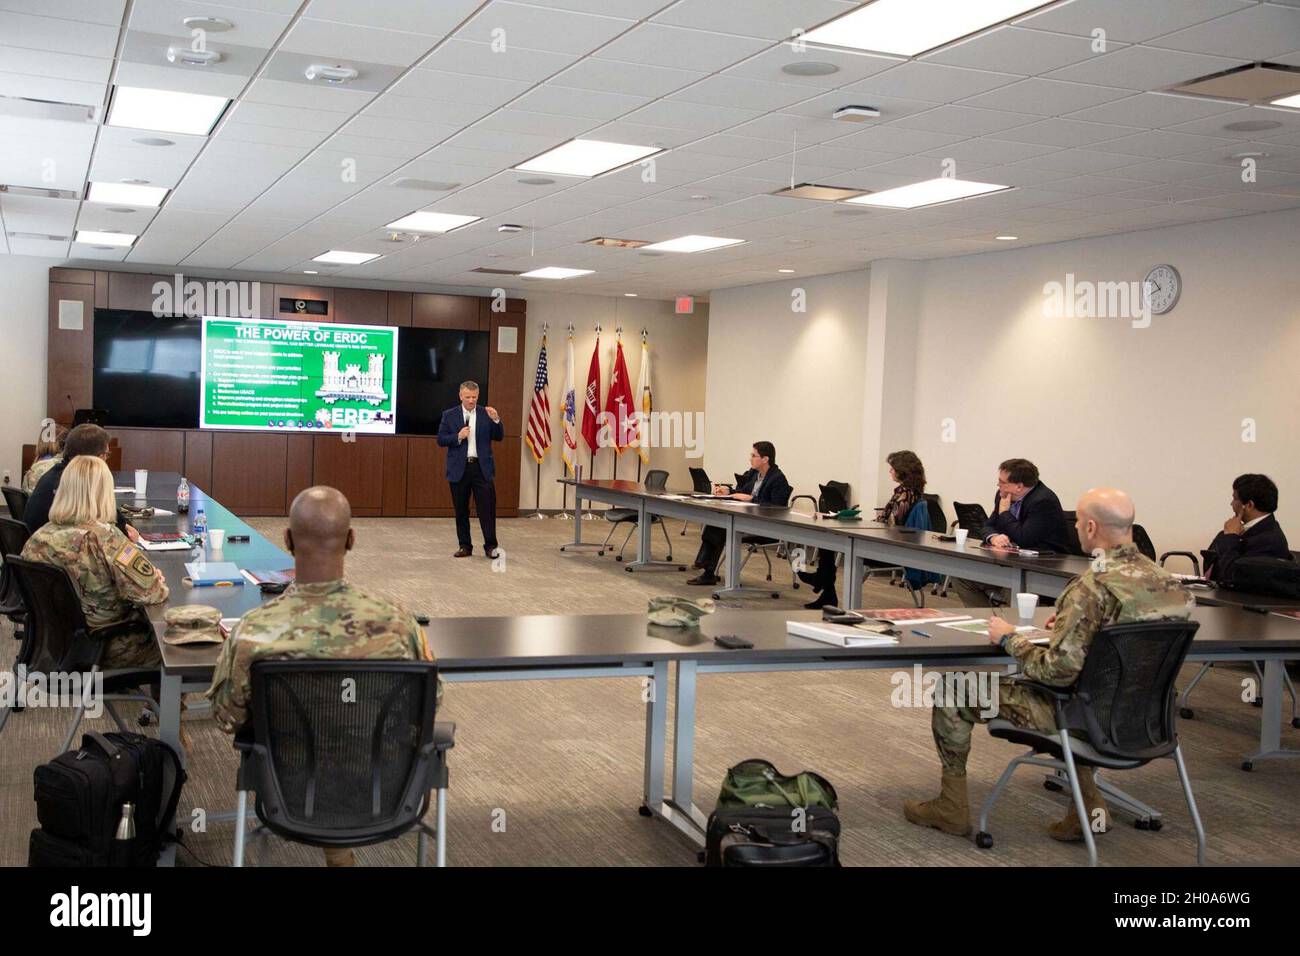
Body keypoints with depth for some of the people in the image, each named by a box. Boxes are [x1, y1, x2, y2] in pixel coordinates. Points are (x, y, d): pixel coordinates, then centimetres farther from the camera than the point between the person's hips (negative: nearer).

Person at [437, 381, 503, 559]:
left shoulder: (486, 414, 5)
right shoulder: (449, 415, 5)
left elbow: (499, 437, 3)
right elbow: (440, 439, 3)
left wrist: (496, 420, -13)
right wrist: (458, 437, -13)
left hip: (482, 468, -1)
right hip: (459, 469, 1)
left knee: (487, 508, -4)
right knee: (461, 510, 7)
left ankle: (490, 546, 2)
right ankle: (465, 546, 15)